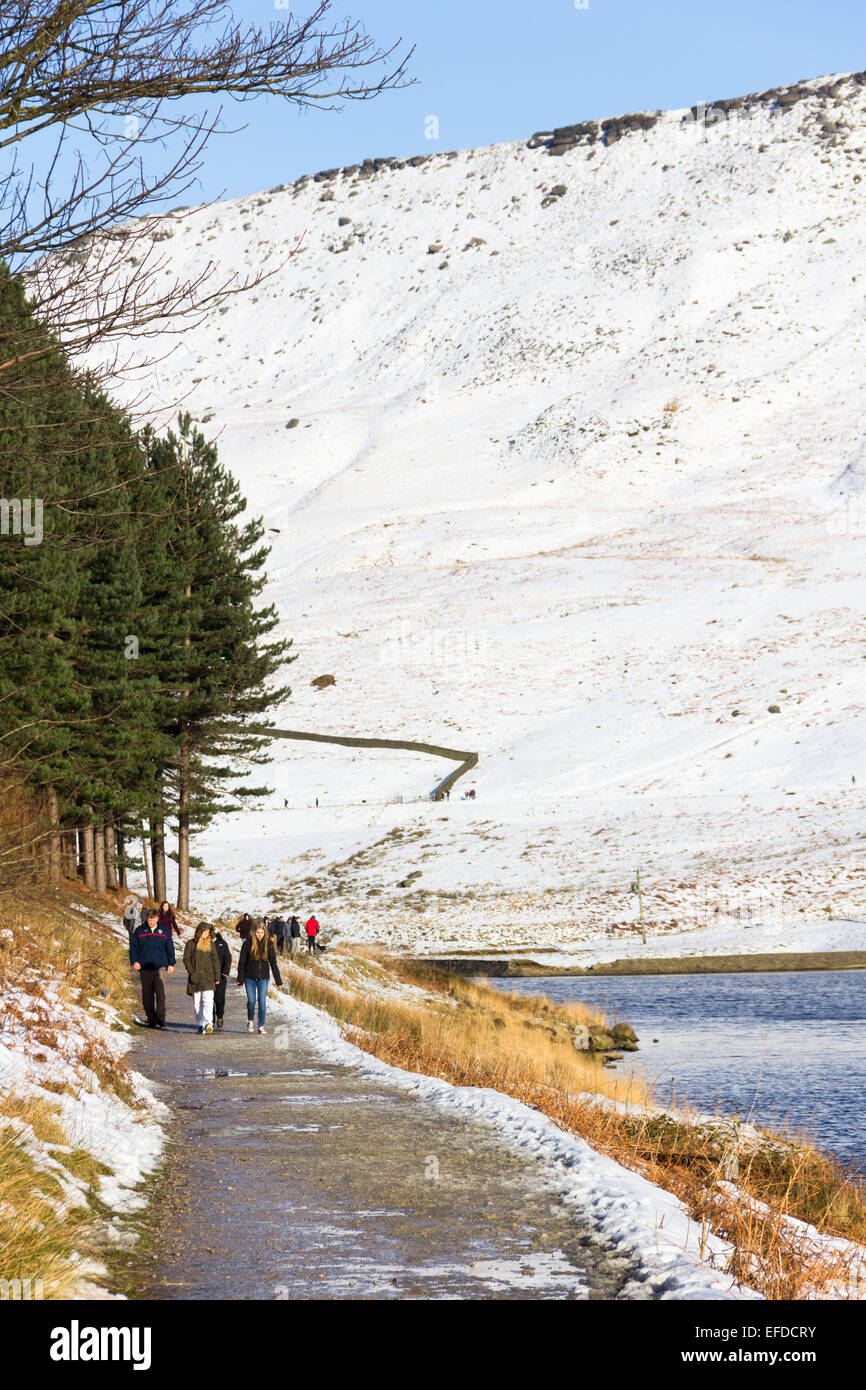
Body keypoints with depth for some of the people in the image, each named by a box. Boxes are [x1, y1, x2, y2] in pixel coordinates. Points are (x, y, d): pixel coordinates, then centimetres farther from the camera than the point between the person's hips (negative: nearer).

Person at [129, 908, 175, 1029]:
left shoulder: (164, 931, 9)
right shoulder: (139, 931, 7)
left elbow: (170, 948, 13)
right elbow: (133, 947, 8)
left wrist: (171, 964, 7)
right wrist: (134, 961, -4)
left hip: (160, 966, -1)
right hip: (145, 968, 1)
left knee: (160, 993, -15)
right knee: (147, 994, 3)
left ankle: (160, 1018, -14)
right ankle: (151, 1019, 11)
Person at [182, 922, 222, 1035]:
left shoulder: (211, 944, 10)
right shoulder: (191, 944, 6)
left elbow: (216, 961, 11)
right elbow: (186, 959, 5)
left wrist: (217, 977, 7)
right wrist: (191, 972, -6)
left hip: (208, 978, -1)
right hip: (195, 979, 1)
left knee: (208, 1001, -14)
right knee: (197, 1002, 4)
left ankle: (208, 1023, -25)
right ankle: (200, 1025, 10)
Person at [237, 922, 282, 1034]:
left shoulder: (268, 944, 1)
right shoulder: (248, 944, -4)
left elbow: (273, 962, 5)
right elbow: (241, 962, -1)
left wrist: (278, 979, 1)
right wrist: (240, 979, -4)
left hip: (263, 978, 1)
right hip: (250, 978, -1)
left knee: (262, 1002, -3)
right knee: (251, 1001, -5)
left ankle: (261, 1026, 4)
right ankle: (250, 1020, 22)